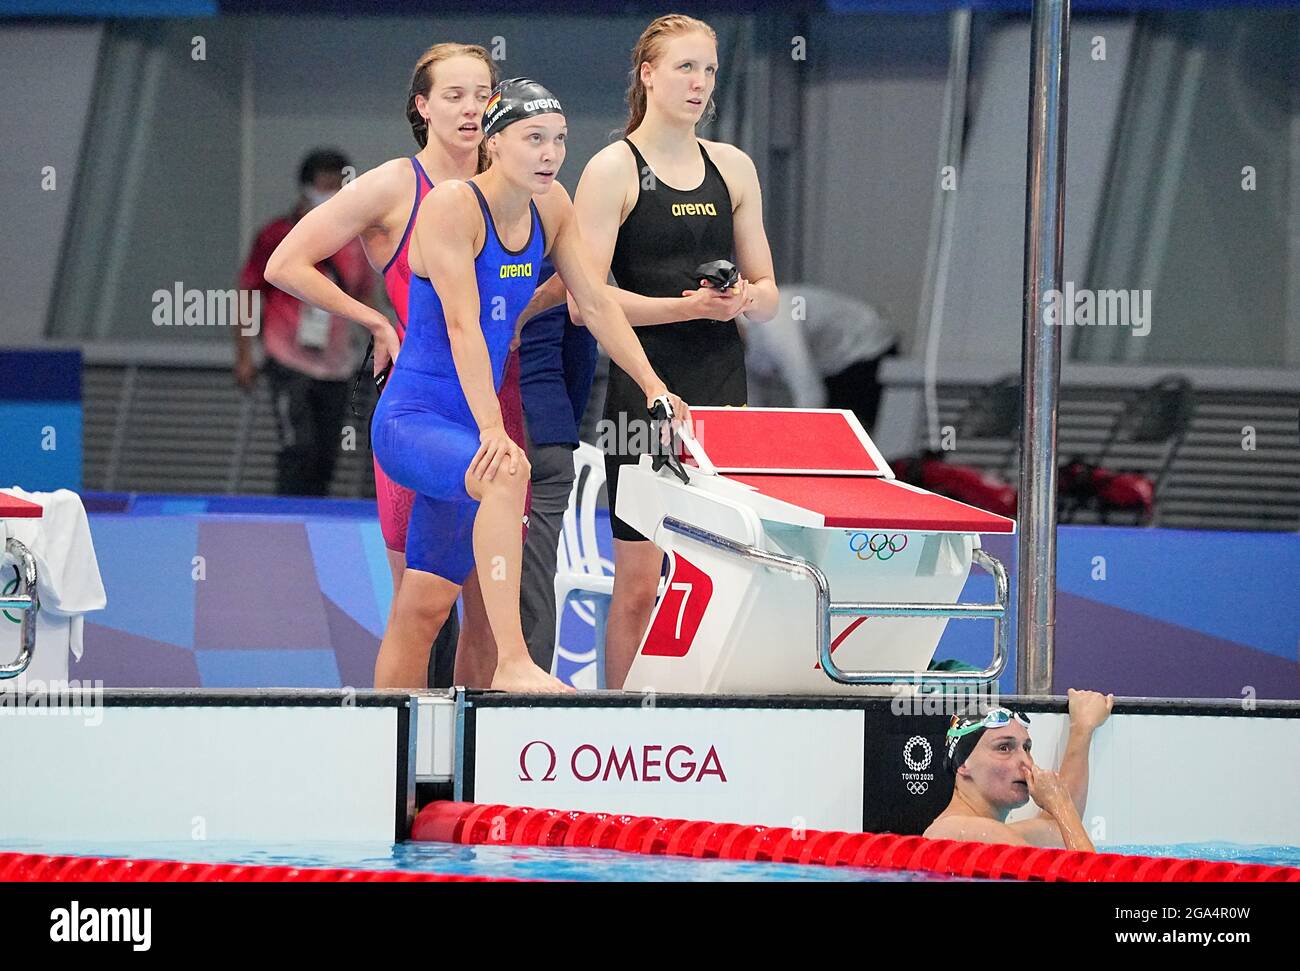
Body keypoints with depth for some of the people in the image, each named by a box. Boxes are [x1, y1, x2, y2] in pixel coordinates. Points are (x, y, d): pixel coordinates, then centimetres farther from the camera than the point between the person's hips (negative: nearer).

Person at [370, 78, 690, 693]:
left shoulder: (551, 208, 5)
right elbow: (462, 323, -25)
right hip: (410, 421, -8)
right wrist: (491, 430, -33)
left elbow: (595, 303, 12)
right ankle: (512, 662, -42)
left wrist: (653, 387, 4)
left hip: (462, 431, 8)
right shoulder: (452, 205, -16)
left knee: (425, 607, 8)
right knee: (507, 473, -37)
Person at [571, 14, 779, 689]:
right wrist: (686, 307, -19)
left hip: (722, 386, 5)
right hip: (645, 386, -5)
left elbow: (766, 293, 17)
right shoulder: (614, 169, -3)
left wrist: (745, 299, -7)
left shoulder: (732, 167, 13)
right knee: (640, 581, -4)